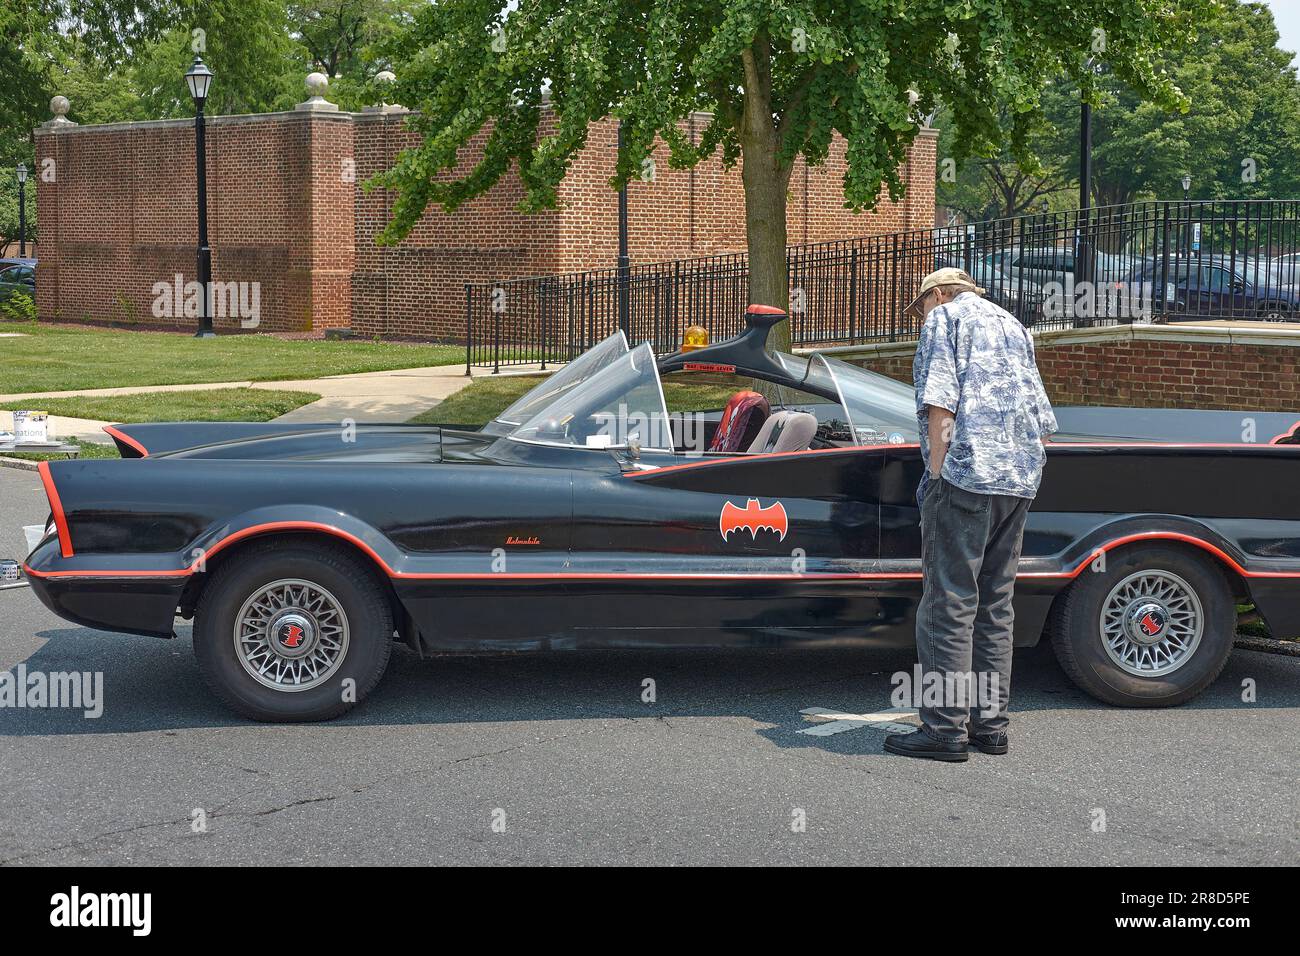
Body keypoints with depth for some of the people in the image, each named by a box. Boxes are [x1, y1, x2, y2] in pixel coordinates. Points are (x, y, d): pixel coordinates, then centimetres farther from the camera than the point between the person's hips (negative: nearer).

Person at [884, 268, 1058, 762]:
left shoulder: (945, 317, 4)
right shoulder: (1014, 326, 26)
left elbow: (940, 400, -10)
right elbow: (1041, 417, 25)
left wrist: (936, 473, -9)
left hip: (966, 472, -8)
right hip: (1020, 480, 8)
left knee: (949, 604, -6)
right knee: (995, 604, 11)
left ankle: (946, 729, -7)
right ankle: (990, 723, 13)